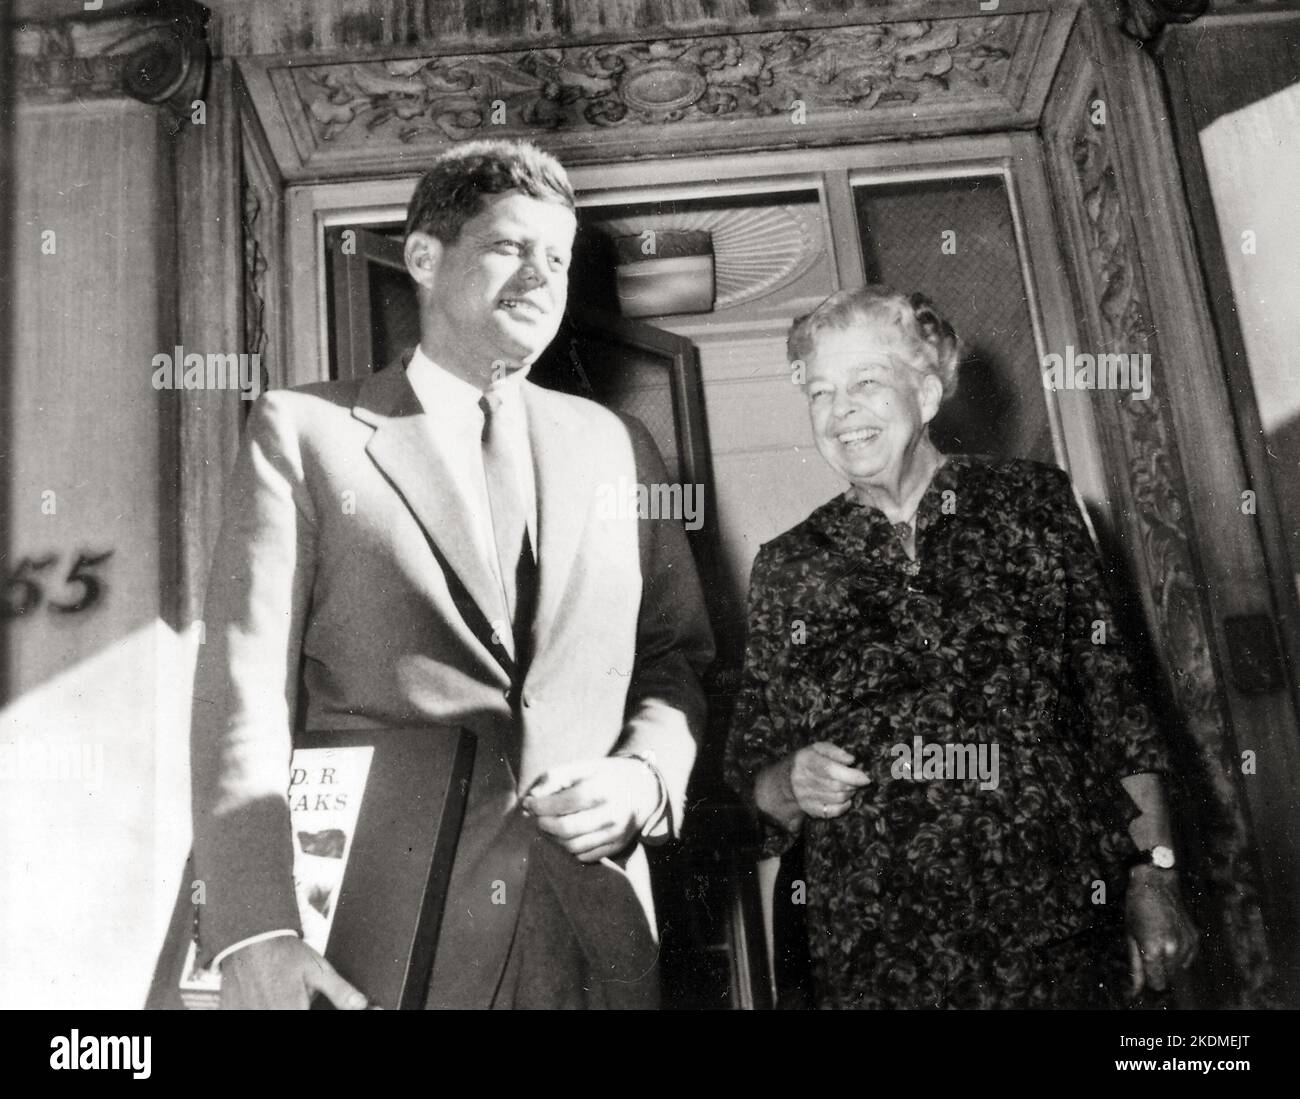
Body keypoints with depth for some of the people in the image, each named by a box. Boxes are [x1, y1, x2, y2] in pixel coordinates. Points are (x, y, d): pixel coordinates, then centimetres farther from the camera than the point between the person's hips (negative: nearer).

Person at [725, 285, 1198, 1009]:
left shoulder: (1035, 505, 1)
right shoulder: (788, 568, 1)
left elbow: (1114, 701, 2)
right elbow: (752, 774, 6)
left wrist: (1154, 875, -2)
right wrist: (791, 783, -14)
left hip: (1058, 929, 0)